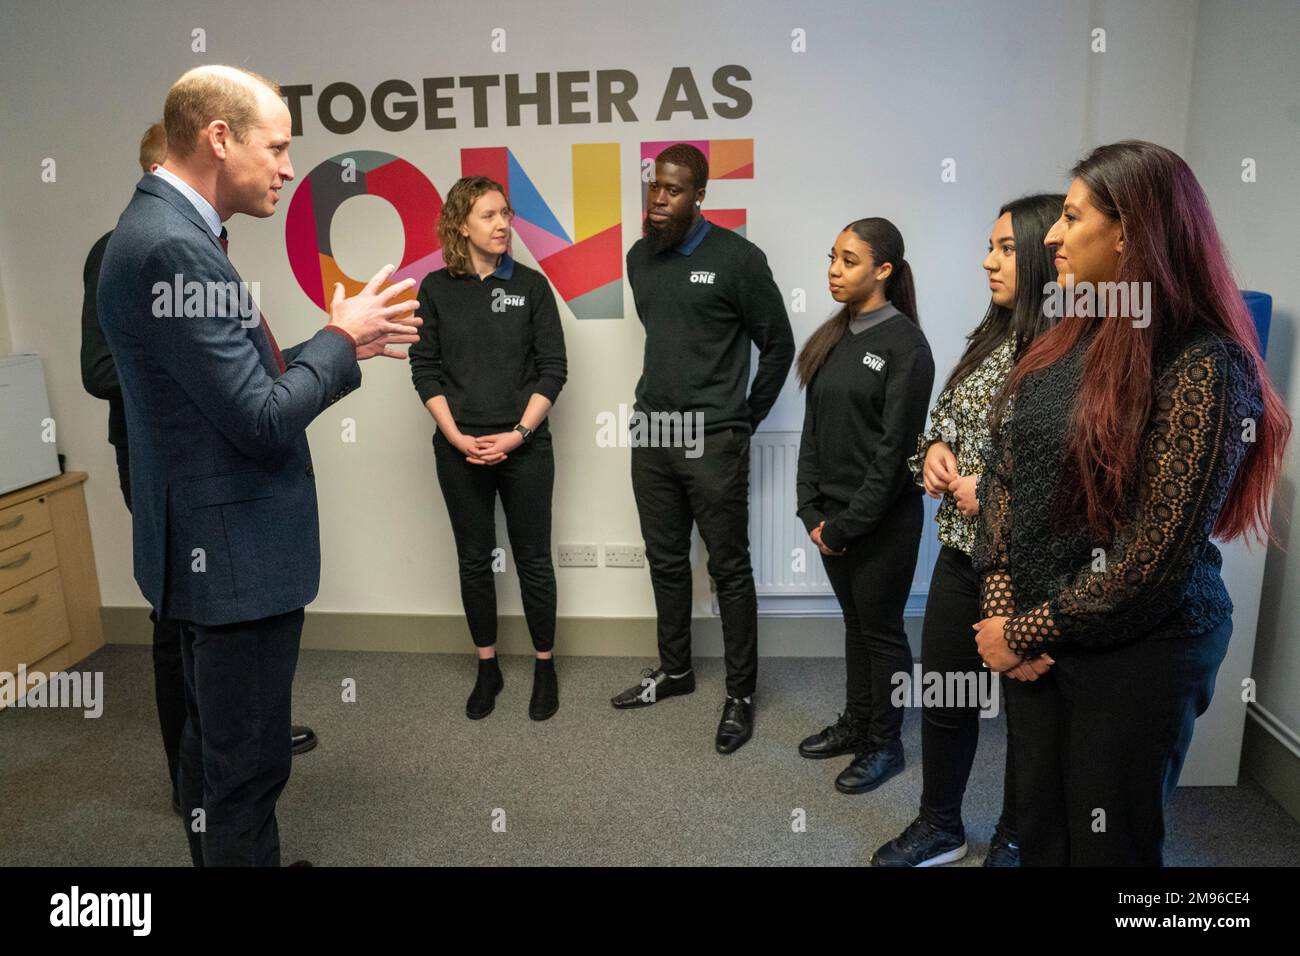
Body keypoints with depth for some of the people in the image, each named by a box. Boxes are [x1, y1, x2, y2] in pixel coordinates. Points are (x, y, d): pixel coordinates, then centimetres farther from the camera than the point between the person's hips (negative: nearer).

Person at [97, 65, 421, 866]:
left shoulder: (169, 230, 10)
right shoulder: (172, 246, -22)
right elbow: (262, 421, -23)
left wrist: (338, 346, 4)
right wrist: (340, 338, -9)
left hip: (219, 541, 11)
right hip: (235, 552, -11)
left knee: (216, 751, 24)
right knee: (247, 767, 5)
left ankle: (214, 853, 42)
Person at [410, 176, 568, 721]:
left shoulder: (531, 284, 0)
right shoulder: (437, 289, 3)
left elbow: (553, 368, -2)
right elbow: (424, 369, 3)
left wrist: (518, 434, -11)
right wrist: (457, 436, -8)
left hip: (524, 447, -1)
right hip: (459, 449, 1)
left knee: (533, 559, 6)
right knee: (474, 561, 10)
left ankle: (545, 667, 22)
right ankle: (487, 670, 26)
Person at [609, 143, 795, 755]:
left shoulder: (737, 258, -10)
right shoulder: (639, 257, 10)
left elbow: (778, 345, -3)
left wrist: (745, 419, 2)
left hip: (713, 440, -6)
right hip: (651, 432, 6)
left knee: (729, 569, 2)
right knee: (665, 561, 15)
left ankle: (741, 693, 15)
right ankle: (674, 669, 32)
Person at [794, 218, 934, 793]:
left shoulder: (905, 345, -12)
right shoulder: (833, 338, 8)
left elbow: (894, 448, -16)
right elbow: (813, 428, 8)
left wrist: (846, 525, -14)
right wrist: (812, 510, 0)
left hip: (882, 521, -6)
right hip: (831, 516, 6)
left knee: (881, 630, 7)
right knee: (855, 622, 18)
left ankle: (885, 744, 25)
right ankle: (855, 724, 34)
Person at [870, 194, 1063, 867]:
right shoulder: (989, 339, 8)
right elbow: (945, 414, 19)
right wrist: (935, 448, -2)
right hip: (962, 552, 7)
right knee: (943, 694, 17)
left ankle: (1016, 841, 38)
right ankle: (939, 827, 38)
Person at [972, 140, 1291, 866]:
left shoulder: (1202, 365, -16)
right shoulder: (1067, 342, 6)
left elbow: (1156, 550, -19)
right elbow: (1004, 477, 5)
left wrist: (1025, 632, -12)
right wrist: (1001, 606, -6)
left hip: (1138, 651, -5)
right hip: (1037, 637, 6)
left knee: (1107, 842, 14)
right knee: (1040, 833, 19)